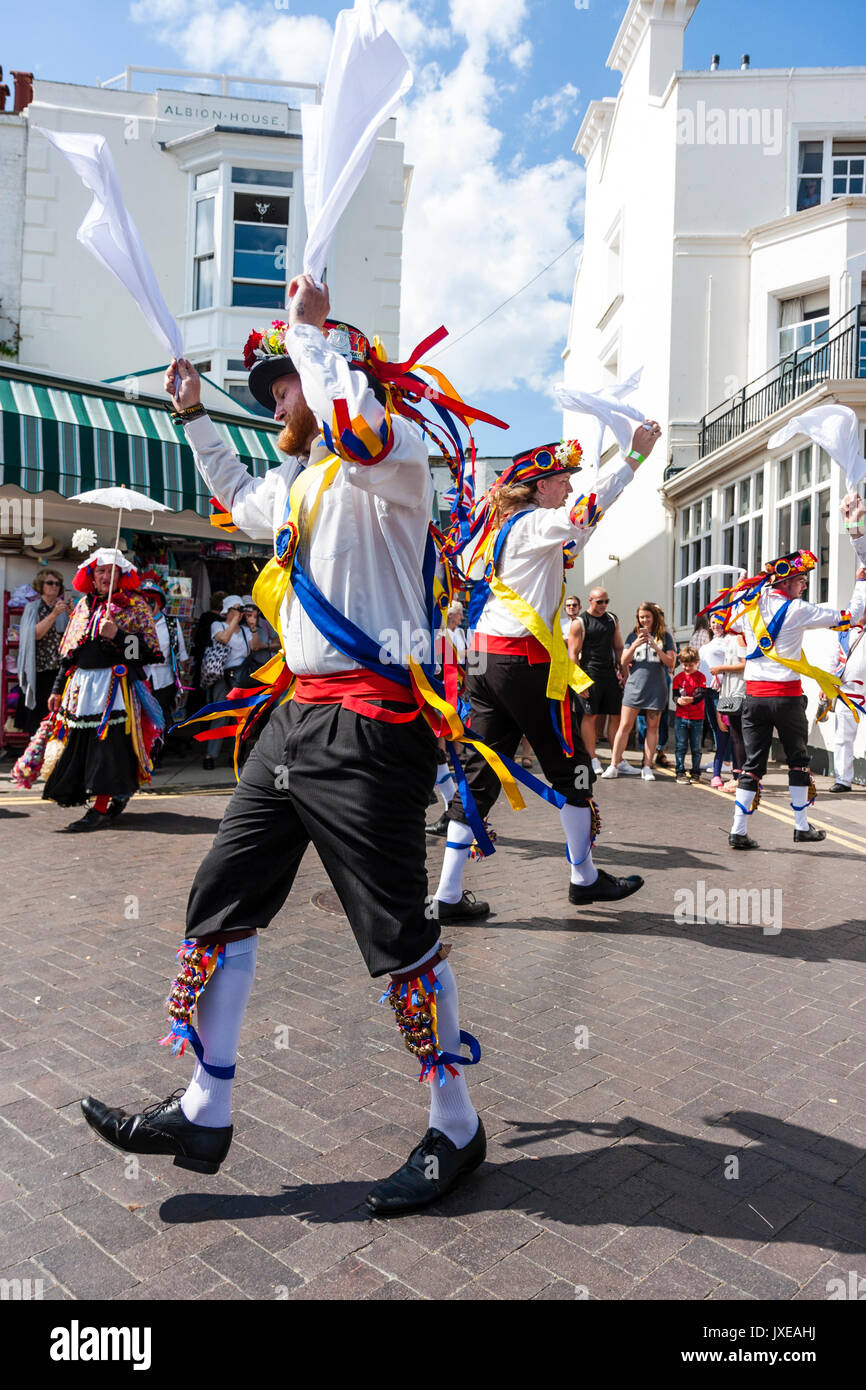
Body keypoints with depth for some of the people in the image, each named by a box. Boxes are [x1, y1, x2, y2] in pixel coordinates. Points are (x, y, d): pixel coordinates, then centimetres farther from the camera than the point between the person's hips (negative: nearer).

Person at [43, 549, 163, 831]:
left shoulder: (134, 605, 2)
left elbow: (149, 647, -5)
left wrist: (117, 635, -17)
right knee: (80, 742, 4)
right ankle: (118, 794, 18)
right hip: (81, 684, 6)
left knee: (109, 742, -9)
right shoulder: (84, 605, 17)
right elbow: (69, 652, 19)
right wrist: (58, 689, 16)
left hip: (116, 683, -6)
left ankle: (101, 808, -4)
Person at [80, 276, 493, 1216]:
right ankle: (203, 1116, 24)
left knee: (397, 933, -2)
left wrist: (308, 325, -12)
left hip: (369, 726, -9)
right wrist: (193, 416, 42)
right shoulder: (297, 480, 23)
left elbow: (353, 415, -29)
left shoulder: (392, 459, -5)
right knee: (219, 903, 10)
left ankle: (456, 1131, 20)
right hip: (297, 716, 10)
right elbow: (238, 500, 45)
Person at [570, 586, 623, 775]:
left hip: (610, 674, 5)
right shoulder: (579, 623, -3)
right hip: (590, 674, -5)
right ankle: (592, 759, 3)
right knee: (590, 715, -4)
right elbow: (573, 654, -6)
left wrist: (621, 671, 10)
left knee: (616, 715, 4)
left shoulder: (612, 619, 14)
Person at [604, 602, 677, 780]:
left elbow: (670, 663, -2)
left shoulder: (664, 637, 5)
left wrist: (654, 646, -14)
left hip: (656, 687, 0)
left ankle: (647, 767, 9)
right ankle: (614, 765, 1)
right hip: (634, 685, 1)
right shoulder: (633, 636, 9)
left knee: (652, 727, 4)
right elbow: (623, 662, 5)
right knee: (625, 725, -3)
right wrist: (635, 645, -11)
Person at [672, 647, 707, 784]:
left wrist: (691, 699, -31)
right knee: (681, 746, 0)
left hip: (697, 718, -1)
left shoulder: (700, 677, 0)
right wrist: (678, 700, -25)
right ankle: (680, 773, 7)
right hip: (681, 717, 1)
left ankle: (696, 773, 17)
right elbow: (675, 695, -2)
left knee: (696, 747, 6)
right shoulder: (678, 677, 4)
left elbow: (701, 694, -11)